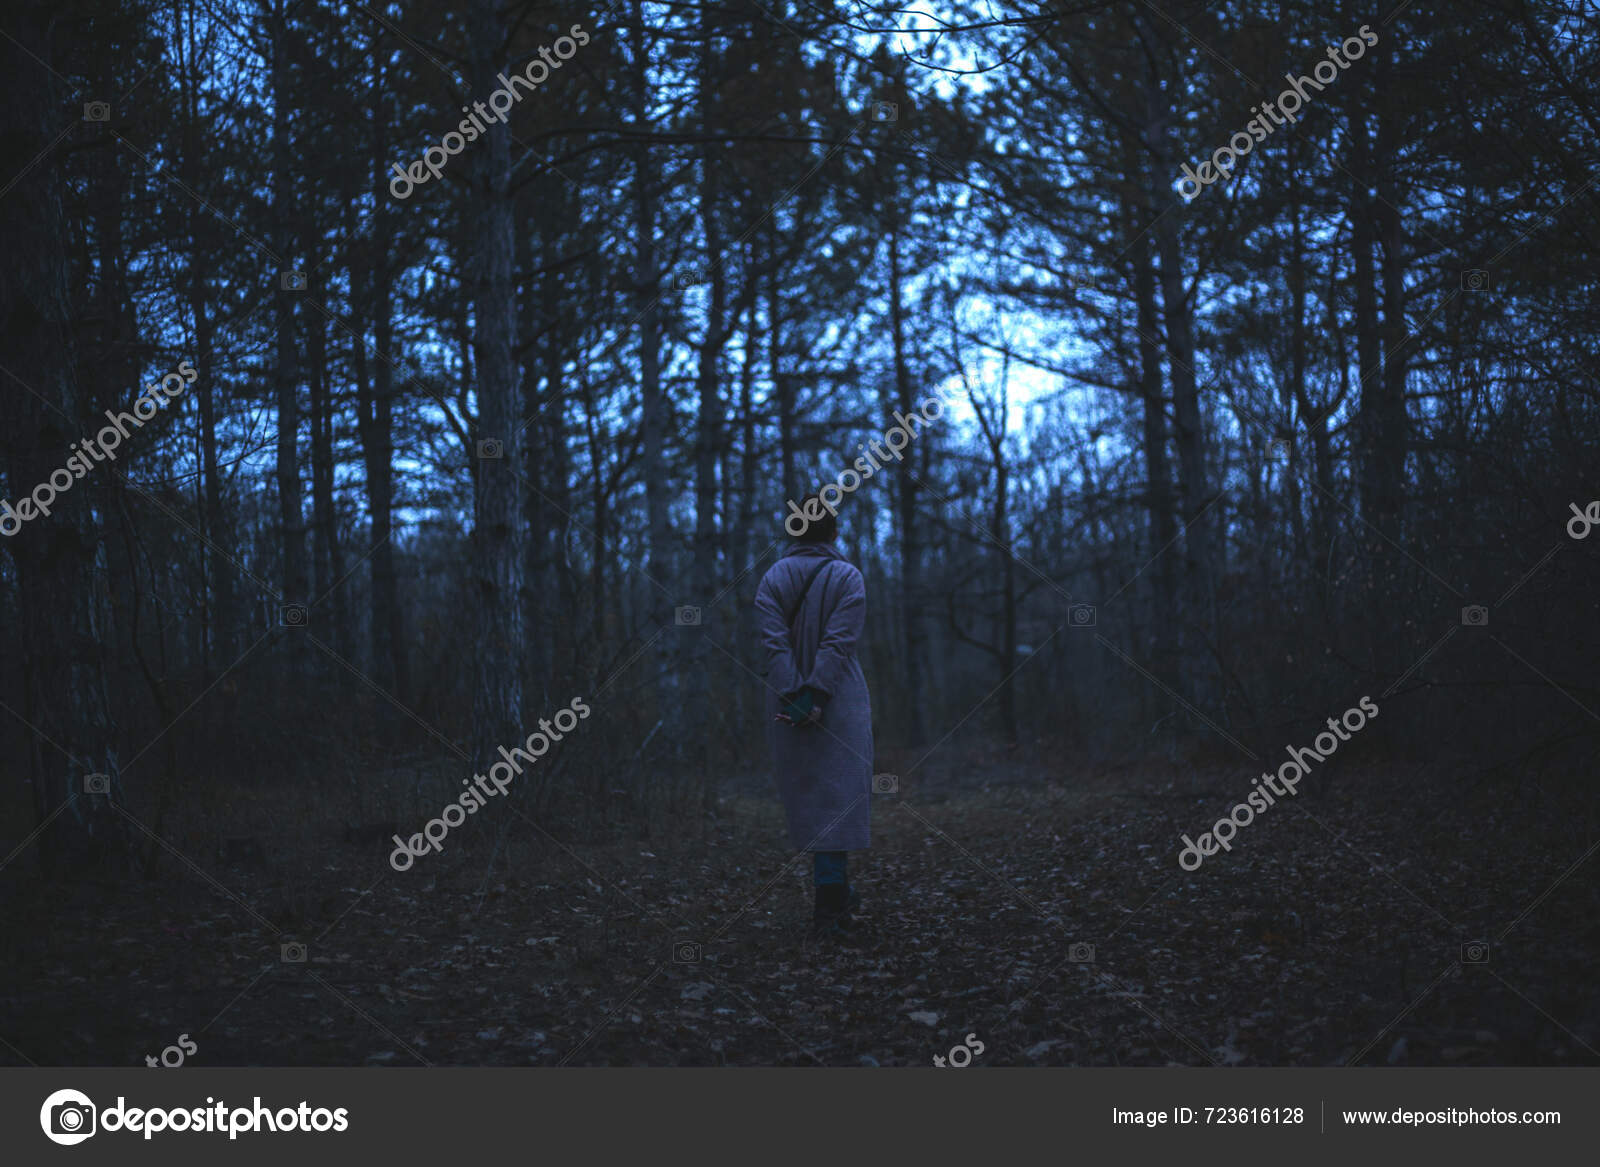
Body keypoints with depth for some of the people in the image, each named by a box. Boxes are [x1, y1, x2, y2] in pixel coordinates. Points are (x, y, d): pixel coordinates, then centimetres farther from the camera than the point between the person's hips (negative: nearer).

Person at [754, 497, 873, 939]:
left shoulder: (772, 578, 3)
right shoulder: (847, 577, -2)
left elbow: (774, 643, -9)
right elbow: (839, 642, -14)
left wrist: (795, 698, -14)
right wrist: (816, 697, -17)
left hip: (787, 703, 2)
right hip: (840, 703, -2)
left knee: (806, 796, 12)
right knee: (837, 796, -1)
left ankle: (836, 895, 19)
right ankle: (830, 910, -6)